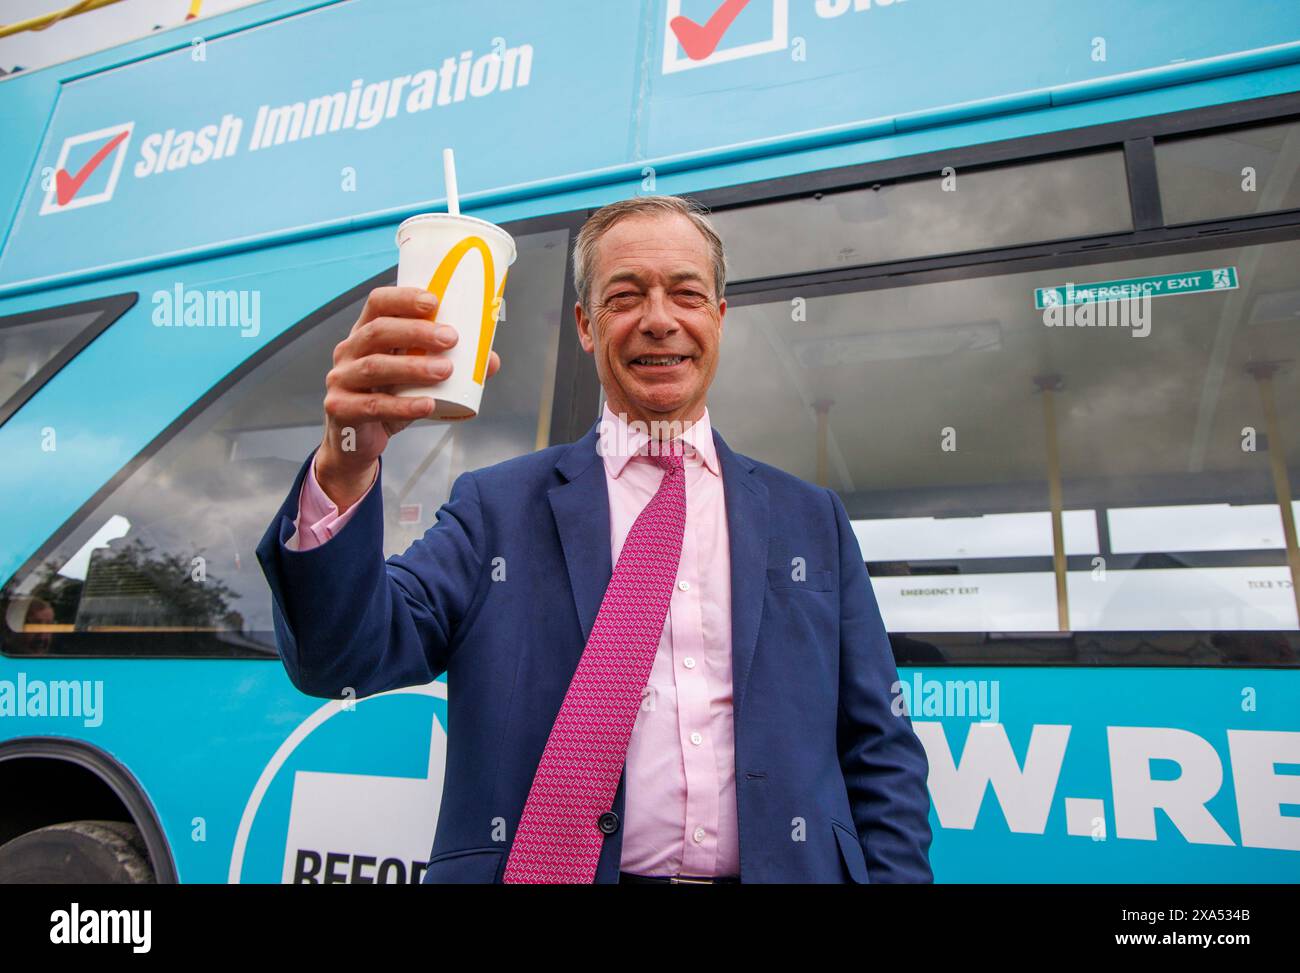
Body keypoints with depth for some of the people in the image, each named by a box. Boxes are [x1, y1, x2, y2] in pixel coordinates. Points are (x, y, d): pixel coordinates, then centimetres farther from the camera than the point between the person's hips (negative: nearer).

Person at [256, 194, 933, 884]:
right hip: (539, 865, -1)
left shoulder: (811, 519, 3)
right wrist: (347, 466, -29)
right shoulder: (496, 508, -2)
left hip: (781, 866, 2)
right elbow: (342, 656, -14)